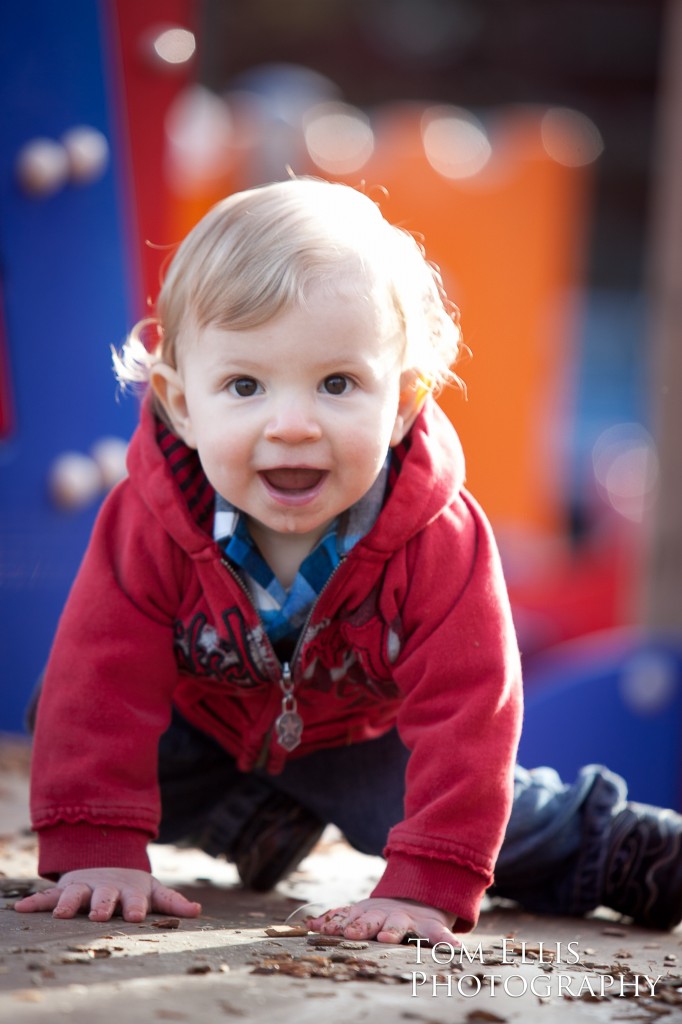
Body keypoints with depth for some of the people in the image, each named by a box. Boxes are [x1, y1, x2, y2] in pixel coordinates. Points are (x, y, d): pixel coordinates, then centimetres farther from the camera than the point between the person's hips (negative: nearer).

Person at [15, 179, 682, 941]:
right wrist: (97, 852, -36)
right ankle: (260, 824, 8)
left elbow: (464, 716, -36)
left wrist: (424, 890, -42)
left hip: (360, 735, -1)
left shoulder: (440, 545, -38)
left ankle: (601, 838, 24)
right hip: (199, 725, 2)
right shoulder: (150, 525, -36)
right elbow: (103, 675, -30)